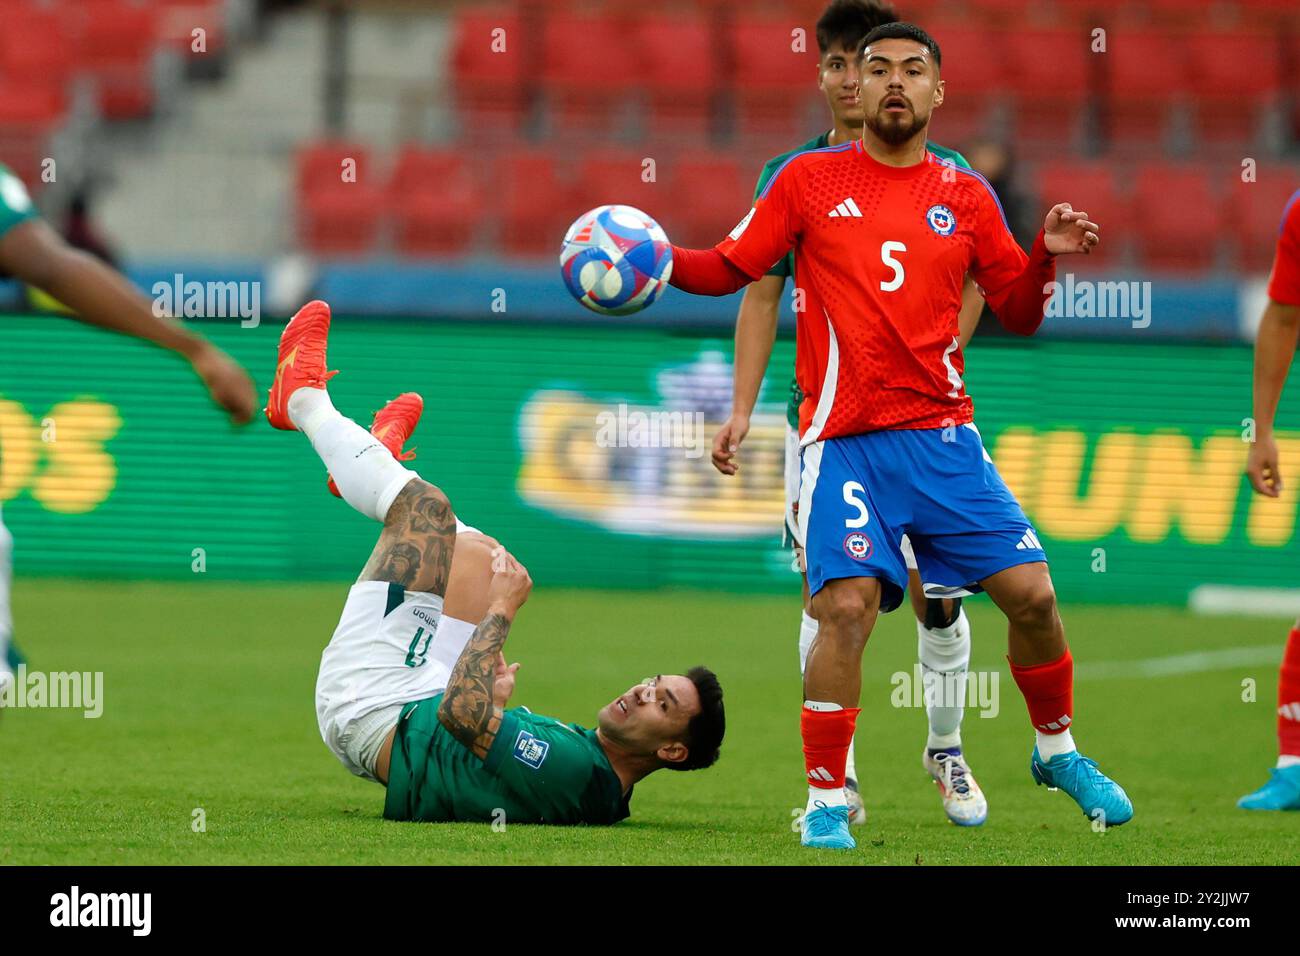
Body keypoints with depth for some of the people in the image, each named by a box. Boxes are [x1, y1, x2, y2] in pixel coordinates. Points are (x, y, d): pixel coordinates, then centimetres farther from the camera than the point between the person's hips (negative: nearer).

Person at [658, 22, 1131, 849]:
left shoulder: (966, 197, 9)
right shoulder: (809, 180, 5)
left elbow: (1018, 315, 14)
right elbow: (731, 269, 9)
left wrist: (1048, 255, -4)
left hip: (943, 436, 2)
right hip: (845, 439, -2)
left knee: (1031, 591, -3)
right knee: (846, 606, -18)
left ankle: (1058, 750, 22)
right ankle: (827, 800, -6)